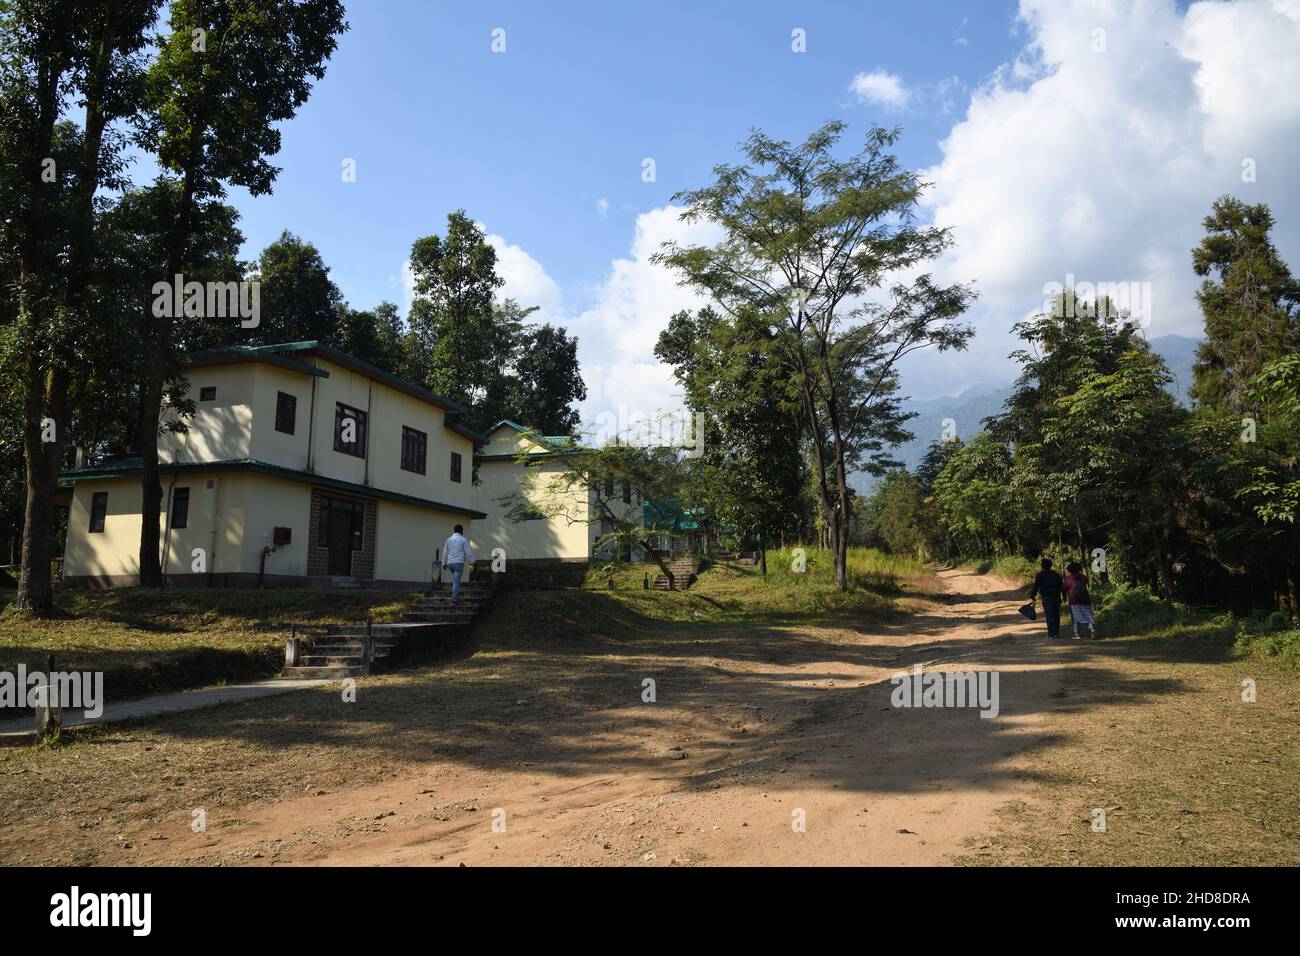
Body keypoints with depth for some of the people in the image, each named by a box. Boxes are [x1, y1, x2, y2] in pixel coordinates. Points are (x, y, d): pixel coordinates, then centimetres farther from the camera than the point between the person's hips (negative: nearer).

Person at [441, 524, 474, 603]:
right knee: (456, 581, -8)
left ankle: (455, 596, 17)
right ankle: (455, 599, -13)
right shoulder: (463, 540, -2)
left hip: (450, 563, 5)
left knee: (455, 580, 21)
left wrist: (444, 563, 20)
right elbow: (468, 552, -3)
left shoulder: (448, 540, 11)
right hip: (459, 563, -5)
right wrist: (471, 561, 5)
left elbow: (445, 553, 14)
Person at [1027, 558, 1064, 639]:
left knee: (1049, 615, -3)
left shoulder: (1039, 575, -5)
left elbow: (1036, 586, -4)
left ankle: (1052, 633, -6)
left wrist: (1032, 595, 7)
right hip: (1056, 597, 4)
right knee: (1056, 615, 12)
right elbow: (1061, 586, 13)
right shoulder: (1056, 574, 10)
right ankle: (1057, 632, 14)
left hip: (1047, 598, -4)